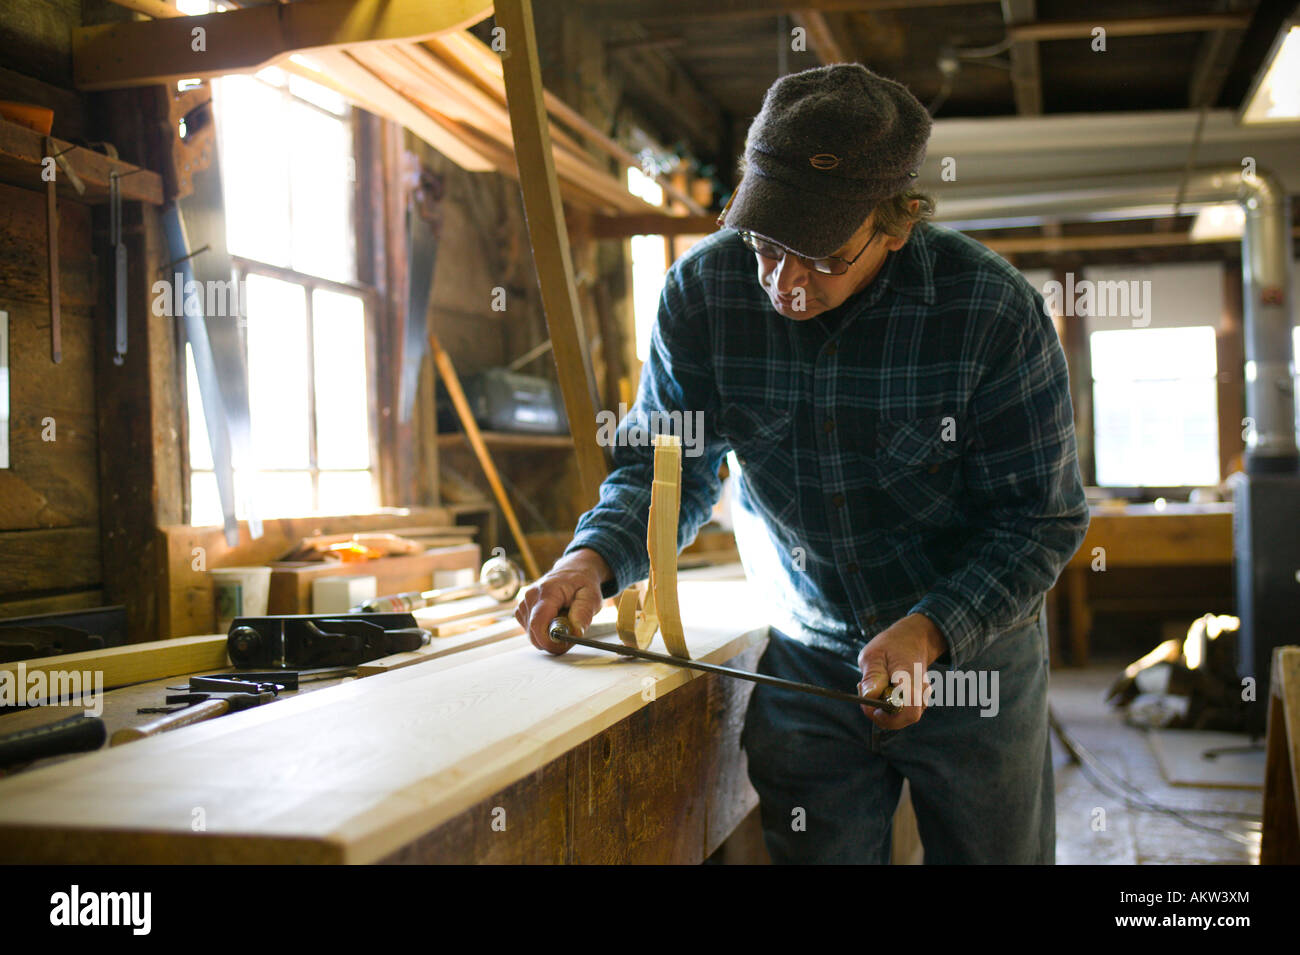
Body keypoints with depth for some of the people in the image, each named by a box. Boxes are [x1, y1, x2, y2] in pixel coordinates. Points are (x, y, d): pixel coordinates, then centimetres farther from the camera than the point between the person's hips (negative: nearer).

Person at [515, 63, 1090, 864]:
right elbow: (666, 464, -2)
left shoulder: (994, 309, -21)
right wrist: (596, 555, -22)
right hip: (806, 661, 2)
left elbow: (1042, 520, -14)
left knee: (995, 853, 13)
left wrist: (929, 631, -28)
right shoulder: (702, 289, -13)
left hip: (973, 655, -1)